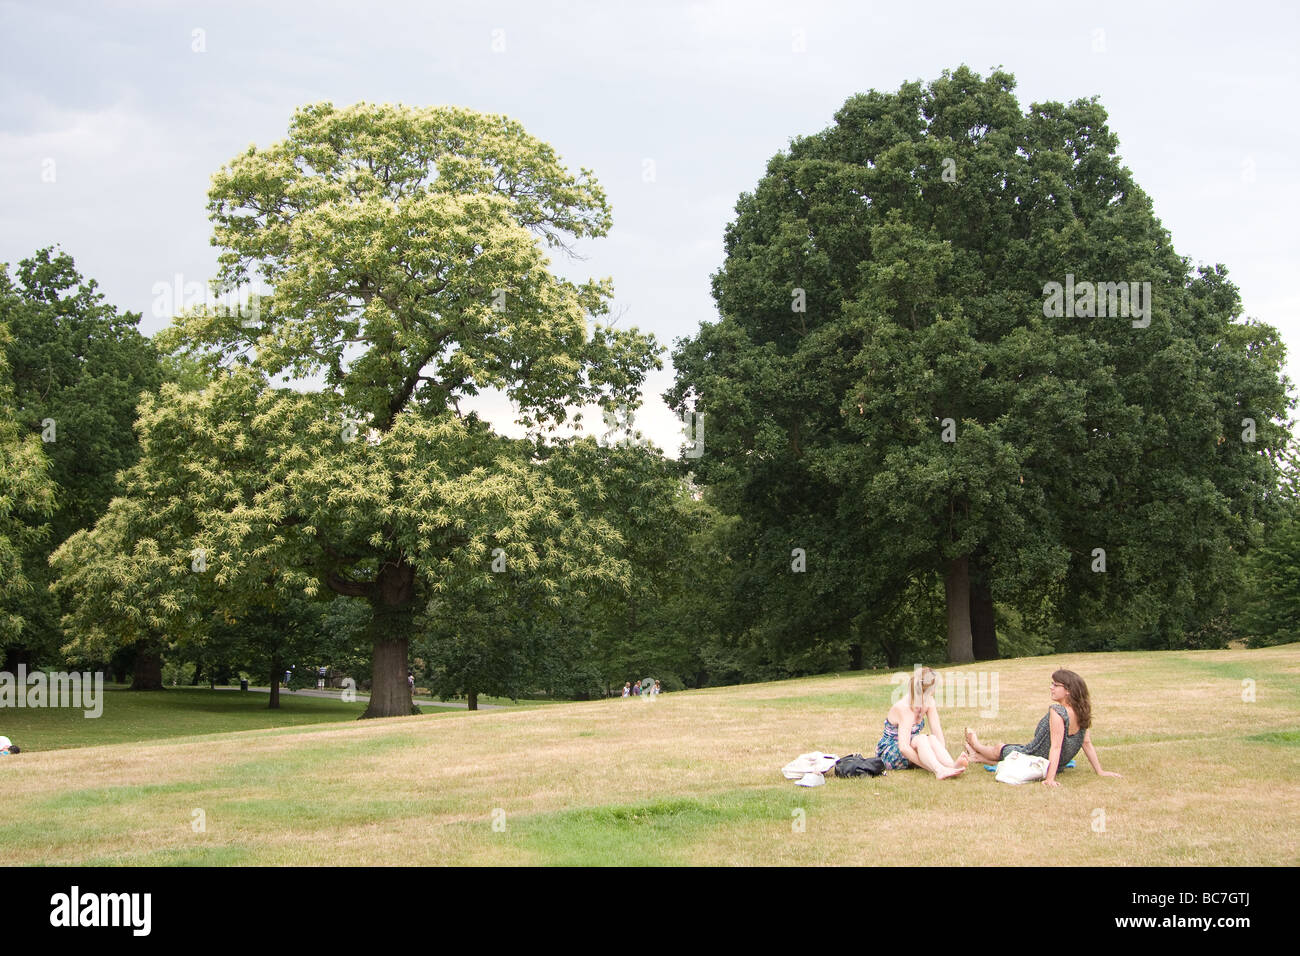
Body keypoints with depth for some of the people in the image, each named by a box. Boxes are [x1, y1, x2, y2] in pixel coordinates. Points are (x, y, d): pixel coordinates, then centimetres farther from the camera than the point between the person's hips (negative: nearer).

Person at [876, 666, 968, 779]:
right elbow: (903, 748, -36)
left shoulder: (929, 703, -5)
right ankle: (939, 770, -57)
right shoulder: (904, 708, -28)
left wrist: (943, 756, -25)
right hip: (888, 753, -6)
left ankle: (952, 766, -49)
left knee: (932, 739, -24)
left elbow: (937, 732, -9)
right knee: (921, 739, -33)